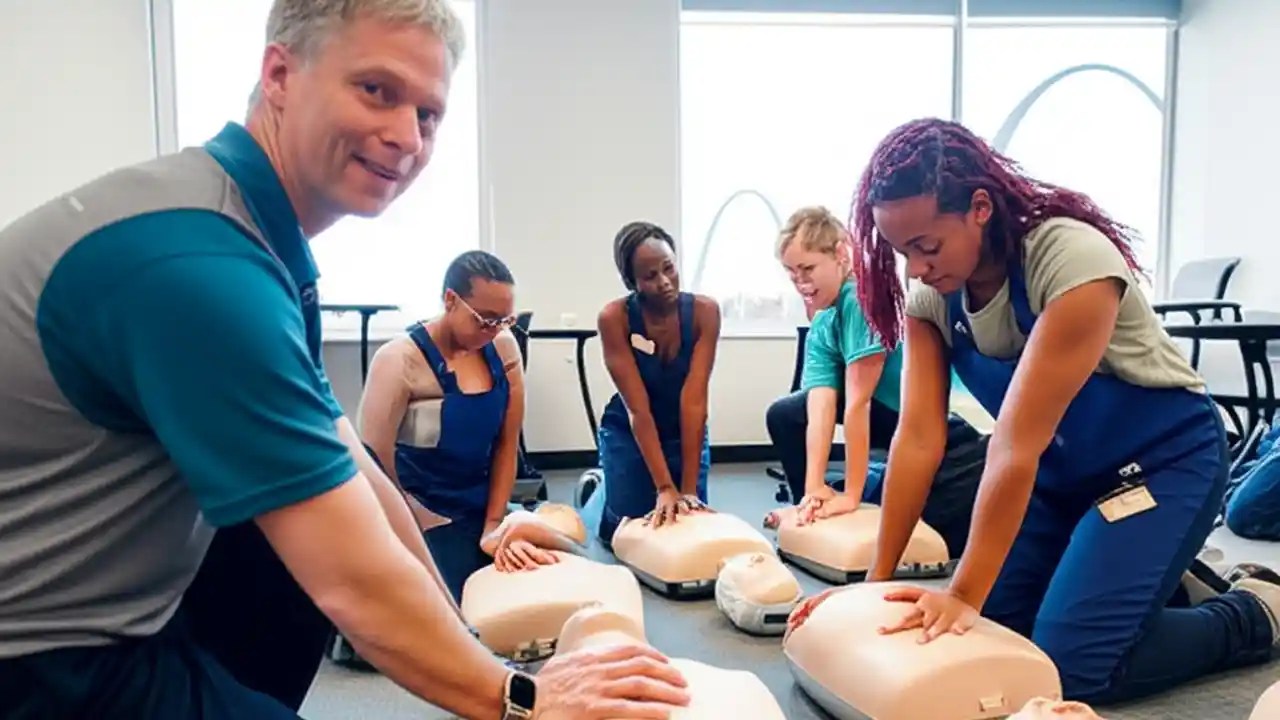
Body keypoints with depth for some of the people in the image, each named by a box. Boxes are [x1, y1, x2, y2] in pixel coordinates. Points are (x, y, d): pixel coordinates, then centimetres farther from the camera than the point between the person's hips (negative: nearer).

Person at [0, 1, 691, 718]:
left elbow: (352, 475, 3)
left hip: (104, 612, 8)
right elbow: (355, 583, -27)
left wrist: (461, 633, 5)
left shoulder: (265, 239, 3)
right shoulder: (201, 262, -27)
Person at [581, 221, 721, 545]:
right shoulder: (614, 317, -26)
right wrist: (664, 489, -33)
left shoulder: (704, 311, -22)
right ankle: (600, 489, 26)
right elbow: (638, 408, -28)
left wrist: (689, 489, -29)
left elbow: (694, 401, -27)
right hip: (628, 433, -1)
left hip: (685, 432, 2)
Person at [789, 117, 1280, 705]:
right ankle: (1158, 570, 21)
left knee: (1070, 663, -15)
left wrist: (965, 595, -30)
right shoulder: (932, 295, -13)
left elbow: (1017, 443, -33)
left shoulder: (1073, 261, -31)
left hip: (1161, 459, -6)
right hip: (1060, 467, 6)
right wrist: (875, 582, -18)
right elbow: (918, 438, -16)